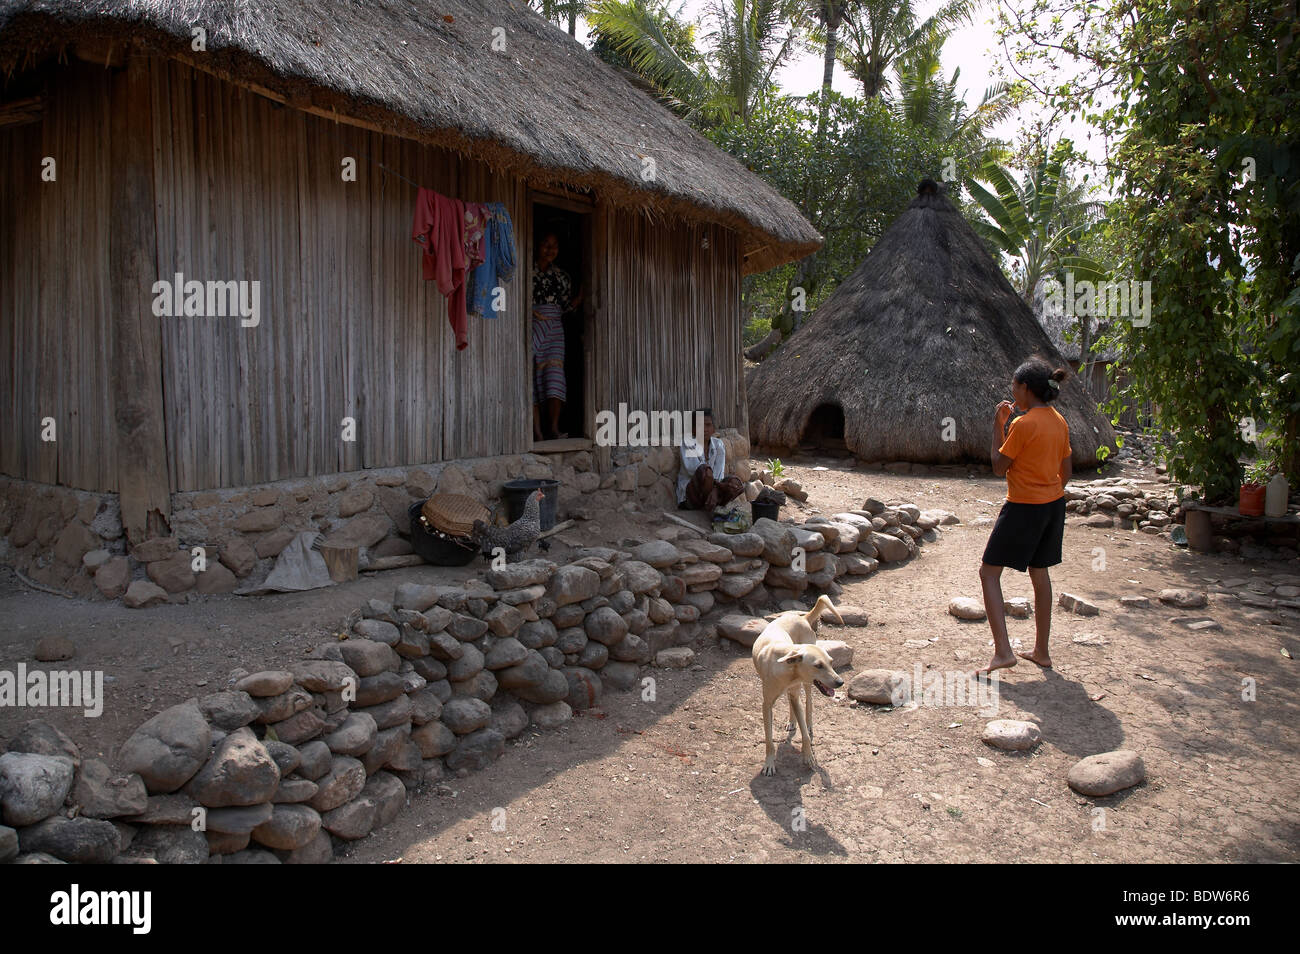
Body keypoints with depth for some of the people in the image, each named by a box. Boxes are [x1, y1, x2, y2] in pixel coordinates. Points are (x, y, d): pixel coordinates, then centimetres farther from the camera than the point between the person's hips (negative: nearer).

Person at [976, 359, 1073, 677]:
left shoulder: (1023, 424, -19)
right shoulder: (1059, 422, 6)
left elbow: (999, 467, -11)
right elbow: (1065, 472, 12)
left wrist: (998, 425, -7)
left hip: (1024, 508, -8)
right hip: (1054, 505, 8)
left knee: (989, 573, -1)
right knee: (1039, 574, 18)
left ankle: (1003, 652, -9)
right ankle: (1041, 652, 25)